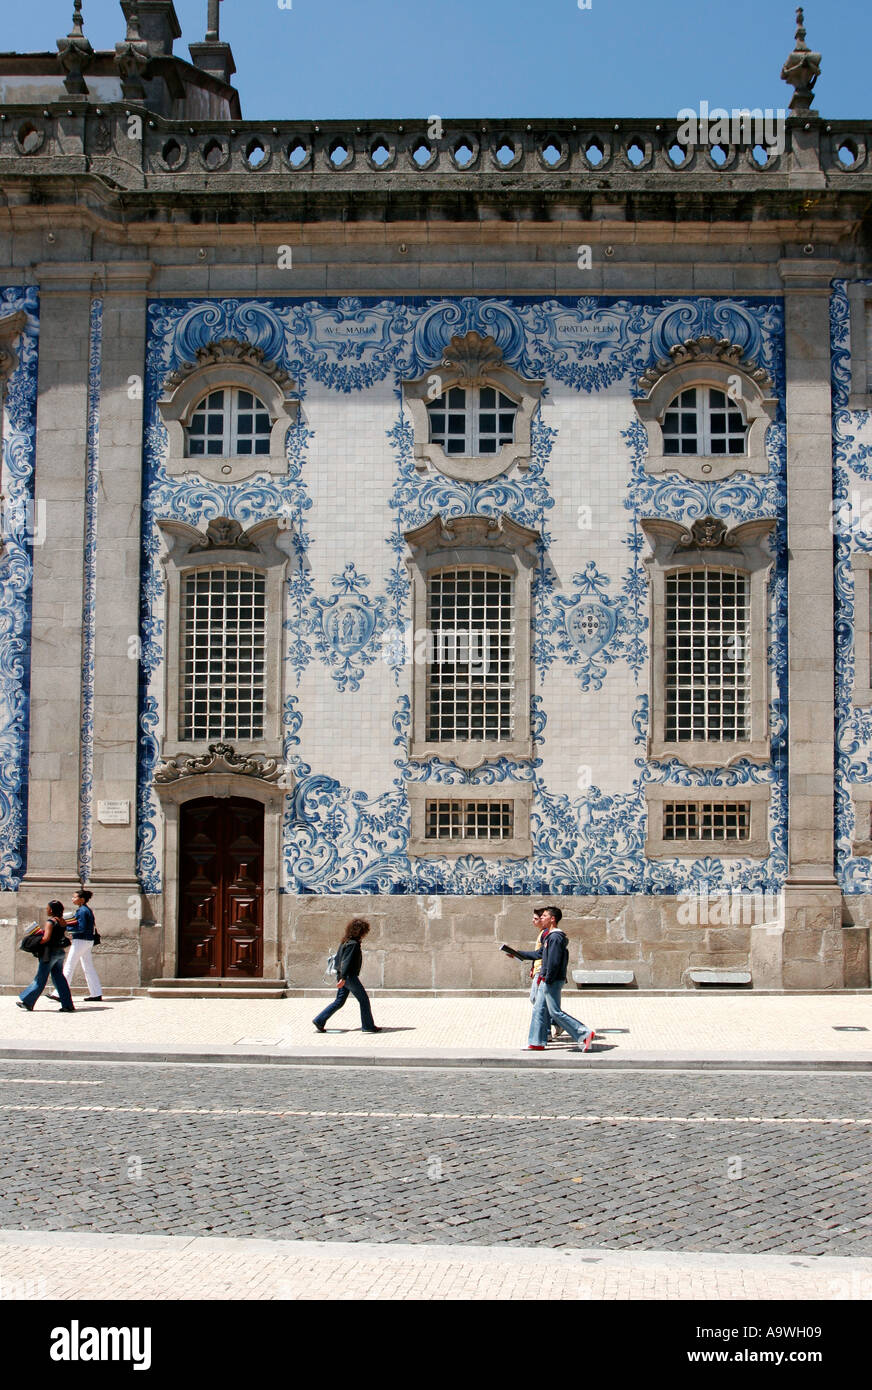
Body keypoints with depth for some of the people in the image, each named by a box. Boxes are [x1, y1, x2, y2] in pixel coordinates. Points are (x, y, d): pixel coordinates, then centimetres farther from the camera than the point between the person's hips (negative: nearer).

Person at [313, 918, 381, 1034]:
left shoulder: (345, 942, 13)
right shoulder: (353, 944, -16)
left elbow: (338, 958, 20)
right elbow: (347, 961, -23)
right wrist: (343, 978, -27)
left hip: (344, 976, 9)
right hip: (350, 977, -9)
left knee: (339, 1001, 12)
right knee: (364, 999, 1)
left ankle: (319, 1021, 8)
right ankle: (368, 1026, 7)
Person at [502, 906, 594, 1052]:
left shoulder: (555, 937, -18)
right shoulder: (549, 936, 16)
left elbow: (554, 962, -23)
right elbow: (538, 954, 25)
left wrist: (548, 980, -19)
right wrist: (518, 954, 25)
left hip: (553, 980, -10)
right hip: (545, 980, 10)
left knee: (556, 1012, -7)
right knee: (539, 1010, 11)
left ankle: (584, 1034, -5)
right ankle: (537, 1043, 16)